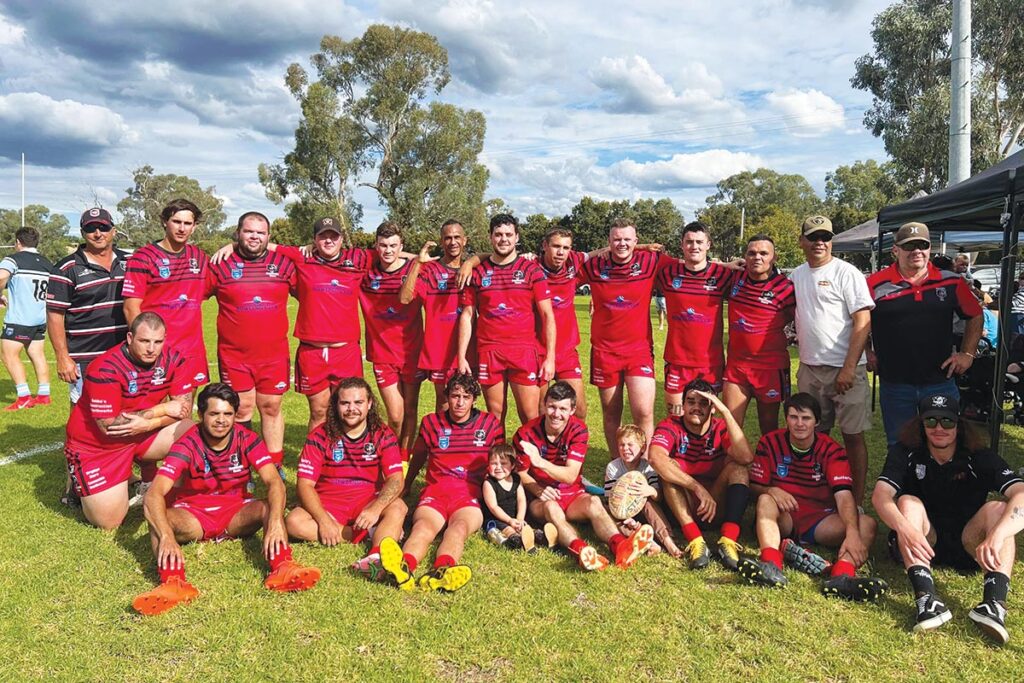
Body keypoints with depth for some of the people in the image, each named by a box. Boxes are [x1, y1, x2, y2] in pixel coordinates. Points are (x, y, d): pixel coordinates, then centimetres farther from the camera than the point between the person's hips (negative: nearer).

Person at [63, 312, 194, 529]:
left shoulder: (172, 358, -12)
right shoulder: (106, 369, -26)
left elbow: (184, 409, -12)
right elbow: (109, 427, -27)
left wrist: (148, 424, -29)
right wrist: (162, 409, -23)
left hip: (143, 433, 4)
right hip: (95, 445, -4)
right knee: (108, 522, -8)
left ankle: (148, 483, 6)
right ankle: (80, 484, 24)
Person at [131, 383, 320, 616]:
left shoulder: (247, 440, -13)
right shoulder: (187, 445, -17)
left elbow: (274, 482, -25)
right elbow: (155, 493, -29)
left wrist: (275, 522, -45)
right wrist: (167, 537, -47)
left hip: (236, 513, 1)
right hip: (194, 516, -1)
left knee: (269, 507, -29)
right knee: (153, 510, -31)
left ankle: (282, 568, -52)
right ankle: (172, 582, -53)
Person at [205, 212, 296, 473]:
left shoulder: (283, 264, 5)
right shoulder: (221, 265, 1)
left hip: (275, 354, 2)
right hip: (234, 355, -1)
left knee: (271, 407, 10)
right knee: (242, 409, 5)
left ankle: (276, 467, 20)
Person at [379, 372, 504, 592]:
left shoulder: (490, 424, 12)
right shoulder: (431, 423, 15)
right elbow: (418, 456, 30)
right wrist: (405, 487, 39)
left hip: (471, 494, -1)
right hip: (435, 491, 1)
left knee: (460, 525, -37)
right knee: (424, 524, -35)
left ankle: (440, 572, -67)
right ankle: (404, 567, -66)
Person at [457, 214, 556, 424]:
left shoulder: (532, 270, 3)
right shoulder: (478, 272, 8)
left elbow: (547, 314, 1)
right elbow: (467, 315, 9)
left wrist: (550, 357, -7)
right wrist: (461, 357, 1)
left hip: (525, 352, -1)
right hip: (488, 353, 1)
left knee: (530, 416, -1)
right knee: (495, 415, 7)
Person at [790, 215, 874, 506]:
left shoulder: (846, 273, -7)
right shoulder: (796, 275, 11)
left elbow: (863, 322, -12)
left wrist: (849, 368, -17)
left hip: (845, 369, -5)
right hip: (808, 368, 5)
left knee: (853, 436, 1)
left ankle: (857, 500, 10)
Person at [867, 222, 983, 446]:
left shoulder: (952, 282, 2)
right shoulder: (875, 284, -6)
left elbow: (975, 316, 14)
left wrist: (967, 353, 6)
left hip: (941, 382, 2)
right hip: (895, 385, -1)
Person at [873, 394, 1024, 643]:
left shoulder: (979, 458, -7)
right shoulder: (905, 453, -7)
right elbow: (880, 495, -23)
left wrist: (996, 536, -44)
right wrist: (905, 528, -44)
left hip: (967, 545, 1)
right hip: (920, 544, 0)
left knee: (998, 508, -23)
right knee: (908, 502, -27)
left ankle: (994, 603, -42)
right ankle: (927, 599, -45)